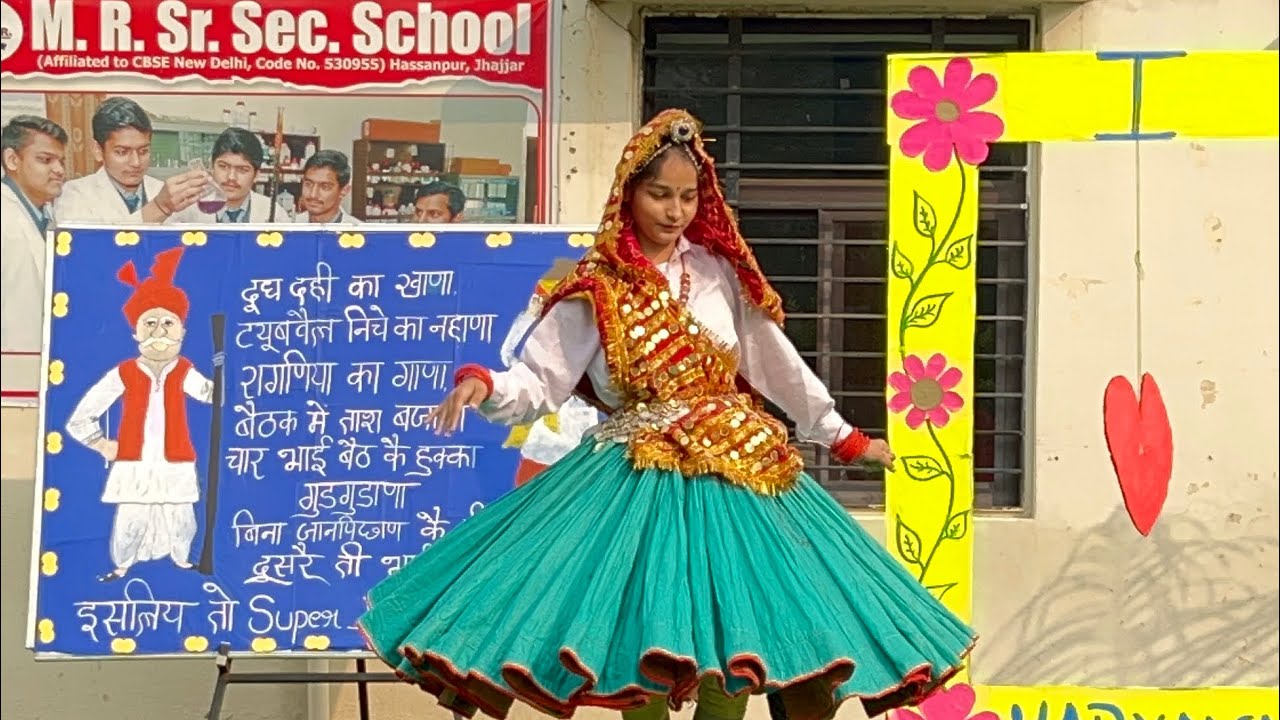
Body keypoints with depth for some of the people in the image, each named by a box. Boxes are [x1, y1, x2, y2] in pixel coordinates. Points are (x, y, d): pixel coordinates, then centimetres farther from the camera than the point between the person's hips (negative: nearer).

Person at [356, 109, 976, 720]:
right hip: (643, 476, -3)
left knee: (737, 628, 2)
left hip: (737, 469, 4)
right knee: (648, 632, -5)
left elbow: (777, 361, 16)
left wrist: (842, 436, 21)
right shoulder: (597, 290, -4)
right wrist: (481, 385, -29)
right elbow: (538, 383, -8)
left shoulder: (719, 270, 6)